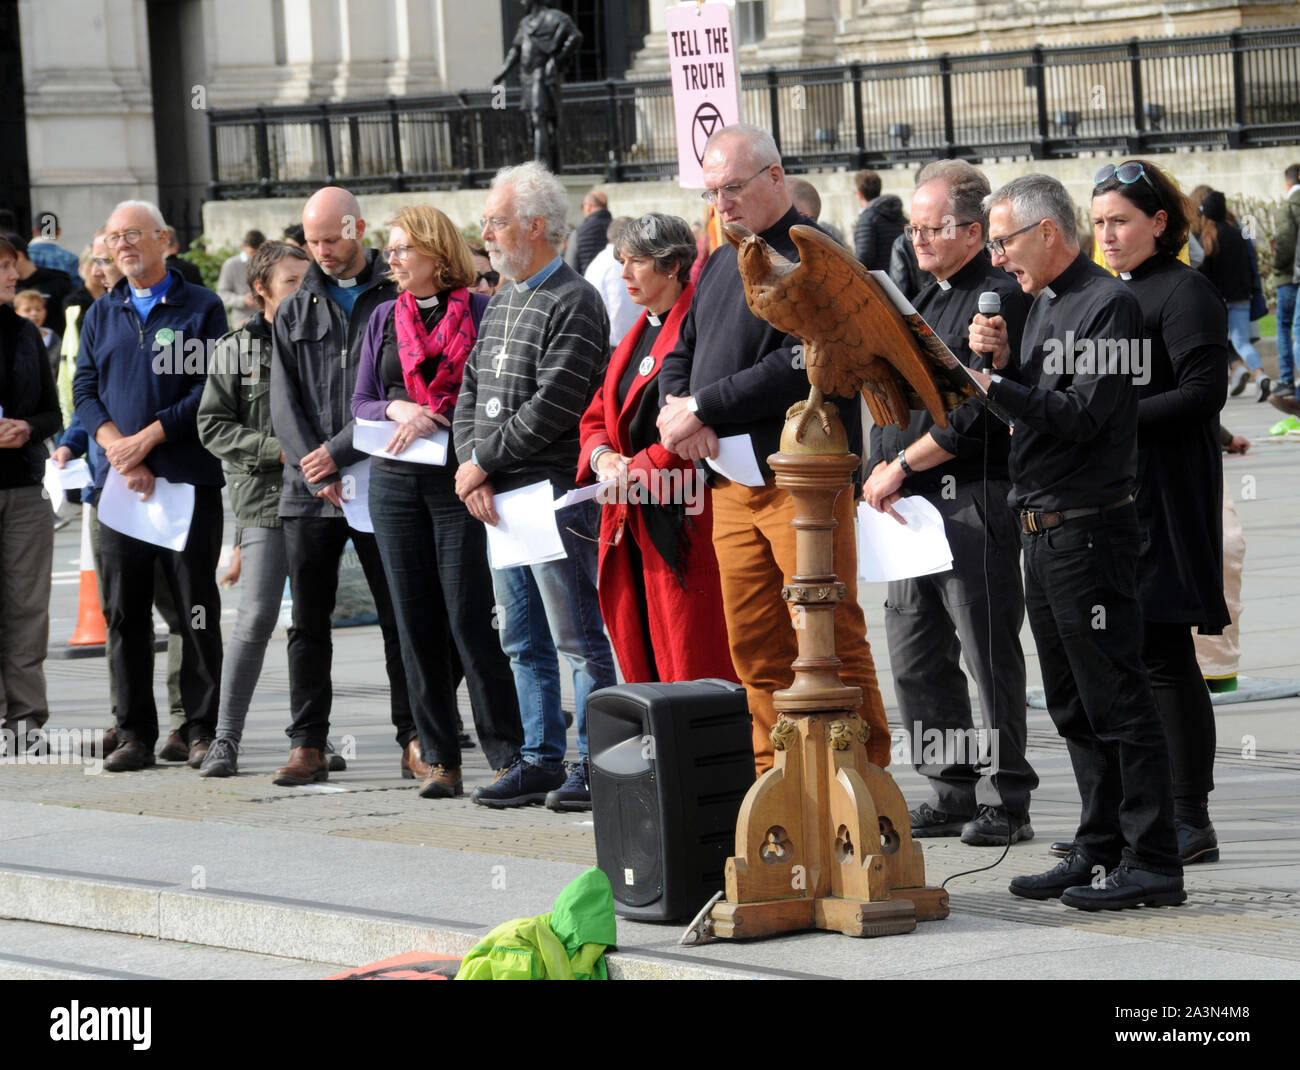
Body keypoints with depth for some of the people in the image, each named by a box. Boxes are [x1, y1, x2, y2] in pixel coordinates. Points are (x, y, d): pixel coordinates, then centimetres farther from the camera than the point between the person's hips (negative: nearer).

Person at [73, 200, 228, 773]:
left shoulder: (201, 307, 3)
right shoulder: (101, 315, 15)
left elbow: (211, 387, -6)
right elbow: (84, 388, 9)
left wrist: (148, 437, -13)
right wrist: (116, 446, -9)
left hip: (188, 478, -4)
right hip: (118, 481, 4)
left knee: (197, 607, -3)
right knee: (124, 608, 3)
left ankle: (202, 730, 2)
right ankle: (135, 734, 8)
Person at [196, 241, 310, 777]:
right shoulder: (236, 349, 3)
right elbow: (212, 426, -1)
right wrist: (276, 448, -12)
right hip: (264, 497, -3)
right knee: (256, 618, -9)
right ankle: (226, 737, -2)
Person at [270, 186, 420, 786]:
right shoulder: (294, 312, 13)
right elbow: (284, 402, 6)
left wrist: (340, 451, -14)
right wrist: (317, 473, -9)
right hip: (308, 490, 3)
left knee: (399, 617, 0)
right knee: (308, 622, 4)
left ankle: (414, 741, 5)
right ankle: (308, 746, 8)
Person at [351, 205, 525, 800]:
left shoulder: (479, 311, -1)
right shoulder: (384, 319, 14)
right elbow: (360, 403, 13)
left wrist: (435, 418, -16)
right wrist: (397, 408, -7)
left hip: (461, 479, -5)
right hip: (396, 481, 5)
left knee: (470, 620, -9)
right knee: (417, 624, 4)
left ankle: (507, 755, -4)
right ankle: (440, 760, 8)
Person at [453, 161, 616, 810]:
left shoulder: (573, 304, -10)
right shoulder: (501, 305, 17)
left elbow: (551, 407, -18)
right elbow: (470, 394, 16)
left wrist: (484, 460, -11)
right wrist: (473, 473, 0)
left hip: (557, 495, -9)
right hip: (499, 499, 9)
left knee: (579, 640, -4)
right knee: (524, 643, 13)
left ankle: (594, 764, -1)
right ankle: (540, 760, 19)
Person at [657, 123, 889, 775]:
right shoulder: (722, 263, 19)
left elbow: (801, 367, -19)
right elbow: (679, 355, 21)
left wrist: (701, 407, -15)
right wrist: (677, 408, -3)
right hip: (731, 484, 8)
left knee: (831, 639, -7)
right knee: (753, 646, 9)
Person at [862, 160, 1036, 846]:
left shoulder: (999, 300, -10)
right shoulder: (929, 300, 19)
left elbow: (975, 415, -16)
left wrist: (901, 467, -11)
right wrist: (884, 470, 3)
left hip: (973, 500, -9)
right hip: (914, 504, 9)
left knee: (989, 653, -5)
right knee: (915, 656, 10)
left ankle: (1004, 801, 1)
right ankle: (952, 792, 19)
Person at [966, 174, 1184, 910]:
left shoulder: (1108, 304, -13)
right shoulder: (1044, 303, 16)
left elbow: (1081, 415, -20)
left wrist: (990, 385, -19)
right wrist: (1002, 362, 2)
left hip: (1090, 529, -10)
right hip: (1044, 530, 10)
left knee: (1116, 699, -8)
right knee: (1074, 706, 13)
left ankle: (1153, 863, -5)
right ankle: (1101, 849, 20)